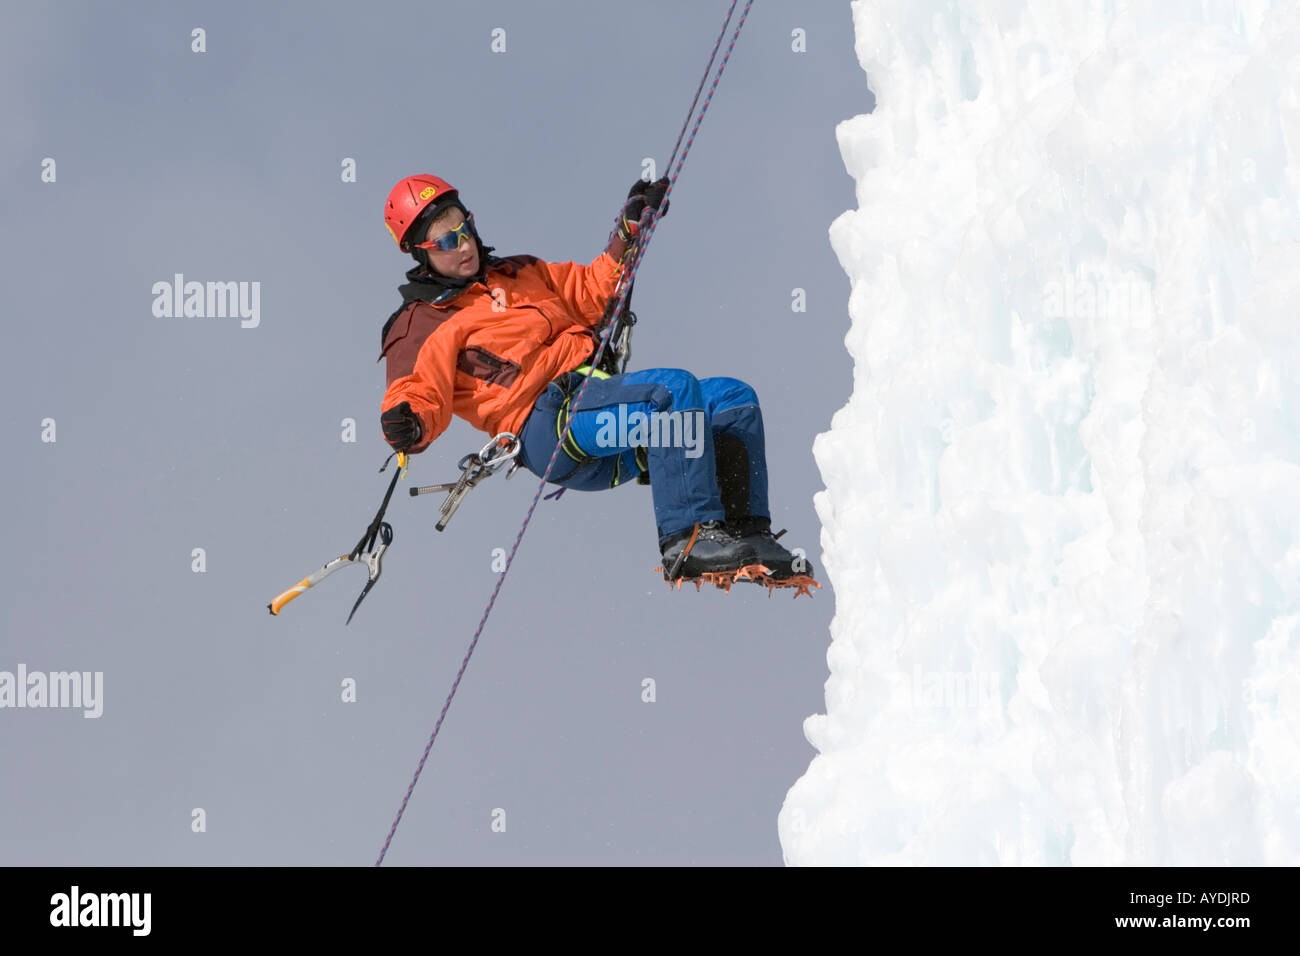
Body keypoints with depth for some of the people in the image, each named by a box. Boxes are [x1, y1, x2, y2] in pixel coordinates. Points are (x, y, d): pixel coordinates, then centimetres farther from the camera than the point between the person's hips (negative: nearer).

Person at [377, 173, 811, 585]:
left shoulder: (518, 273, 29)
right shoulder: (418, 326, 6)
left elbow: (589, 292, 34)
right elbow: (420, 390, -8)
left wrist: (630, 230, 23)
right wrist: (409, 424, -32)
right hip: (548, 423, -8)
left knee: (736, 401, -2)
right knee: (675, 389, -30)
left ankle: (748, 532, 0)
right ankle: (688, 537, -33)